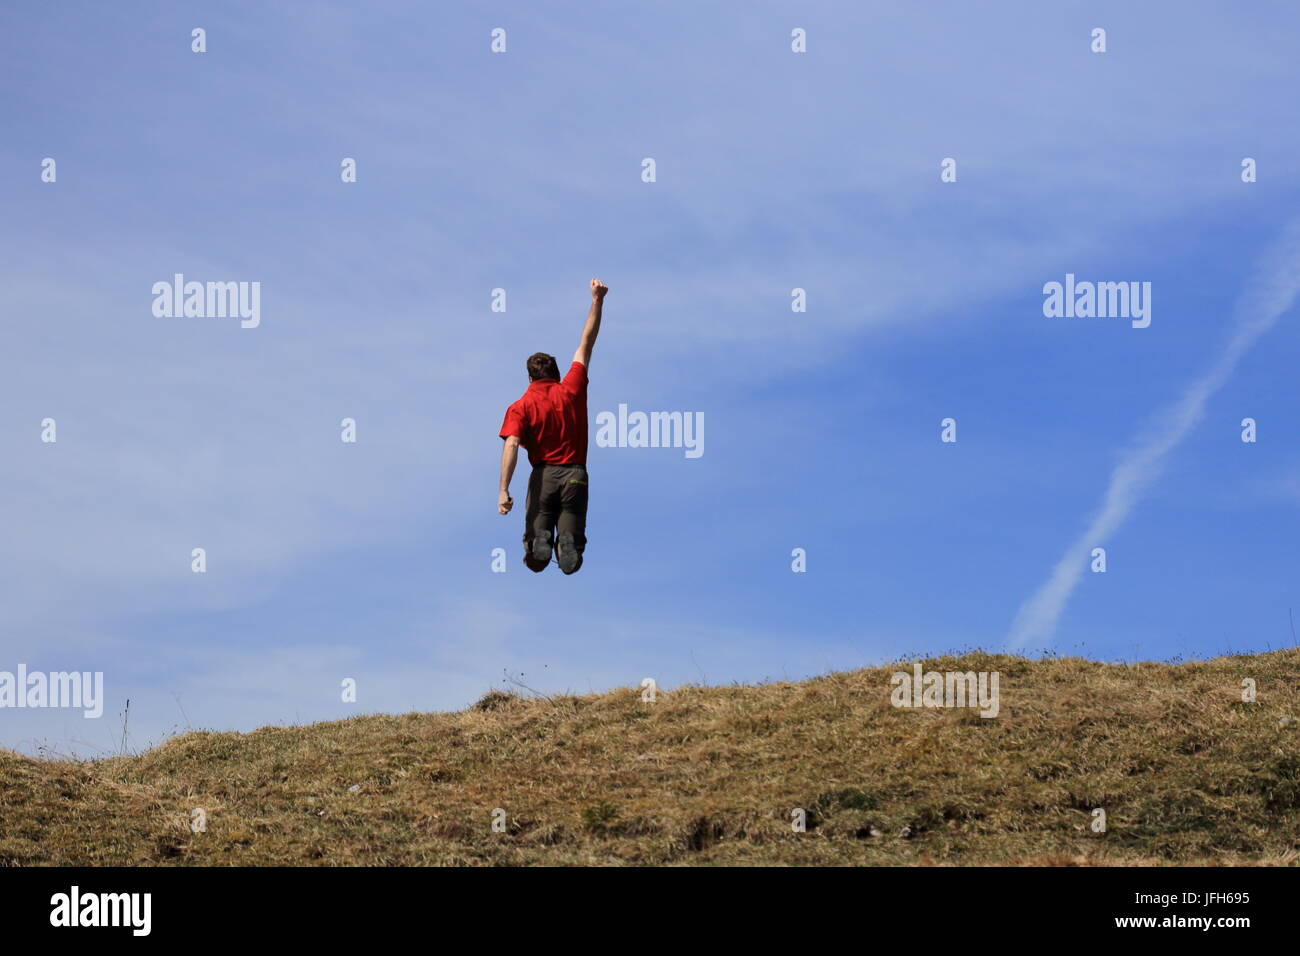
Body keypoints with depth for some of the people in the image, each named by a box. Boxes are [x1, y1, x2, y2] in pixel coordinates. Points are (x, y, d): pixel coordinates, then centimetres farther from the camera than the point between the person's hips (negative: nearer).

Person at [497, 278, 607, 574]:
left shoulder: (521, 406, 0)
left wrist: (504, 490, -18)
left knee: (535, 561, 6)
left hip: (543, 475, -1)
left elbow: (511, 445, -13)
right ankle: (568, 543, -31)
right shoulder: (571, 391, 5)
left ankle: (540, 540, -28)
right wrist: (597, 300, 16)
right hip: (575, 474, 1)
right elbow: (586, 343, 12)